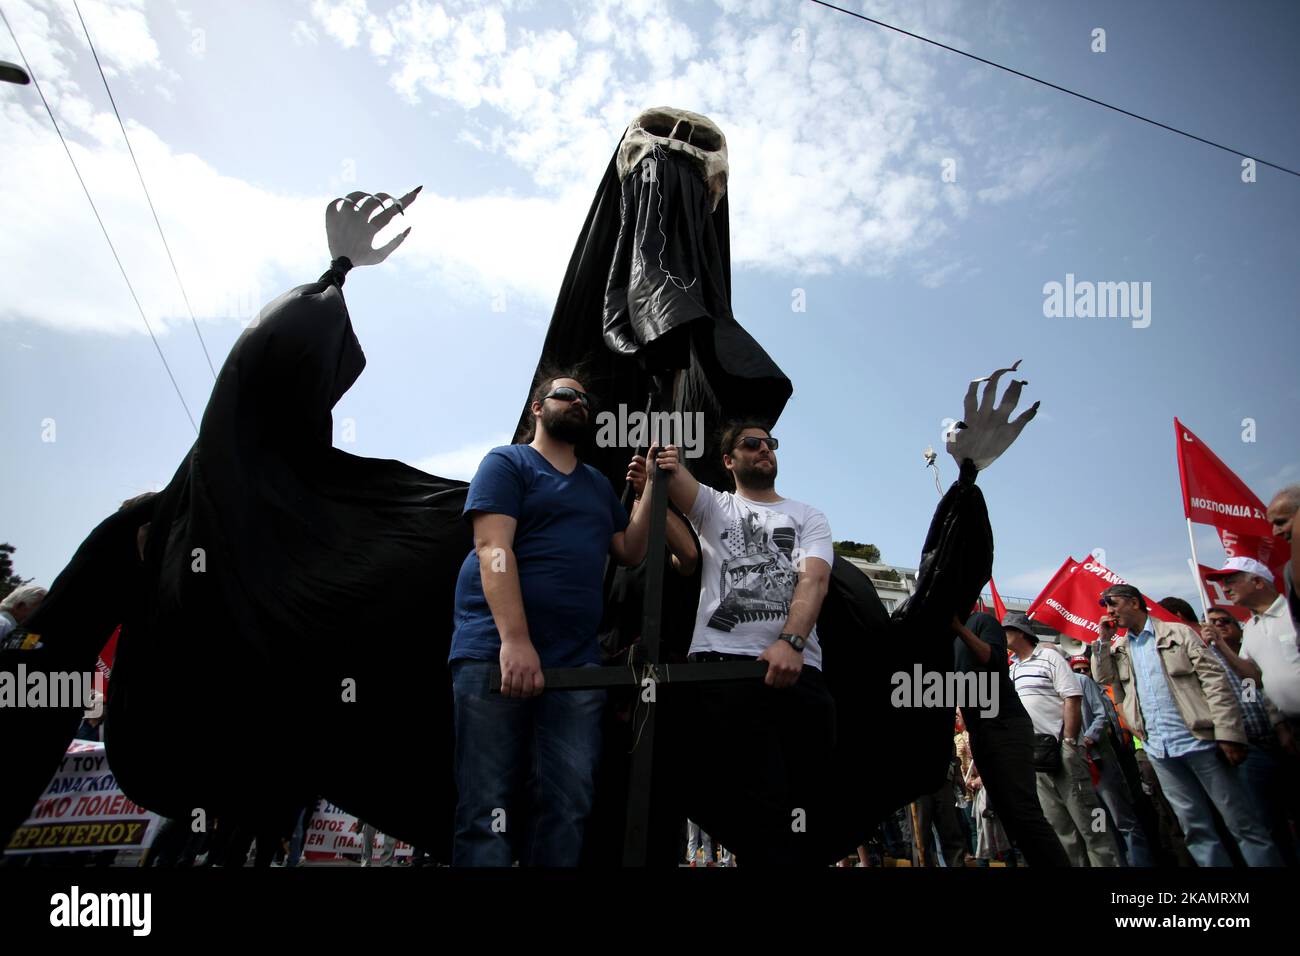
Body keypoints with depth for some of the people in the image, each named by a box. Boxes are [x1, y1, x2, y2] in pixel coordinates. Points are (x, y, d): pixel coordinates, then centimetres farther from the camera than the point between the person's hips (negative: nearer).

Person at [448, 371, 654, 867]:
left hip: (576, 662, 6)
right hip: (496, 653, -5)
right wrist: (515, 639, -21)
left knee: (569, 805, -1)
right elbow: (493, 548, -9)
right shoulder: (507, 463, 5)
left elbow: (630, 552, 21)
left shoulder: (598, 484, 24)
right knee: (489, 806, -6)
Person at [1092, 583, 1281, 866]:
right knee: (1195, 827, 8)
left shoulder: (1177, 633, 0)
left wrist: (1228, 734, -13)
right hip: (1158, 750, 4)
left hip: (1199, 740, -4)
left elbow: (1214, 679, -5)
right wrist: (1103, 639, -2)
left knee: (1241, 822, 0)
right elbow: (1102, 677, 3)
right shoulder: (1119, 650, 14)